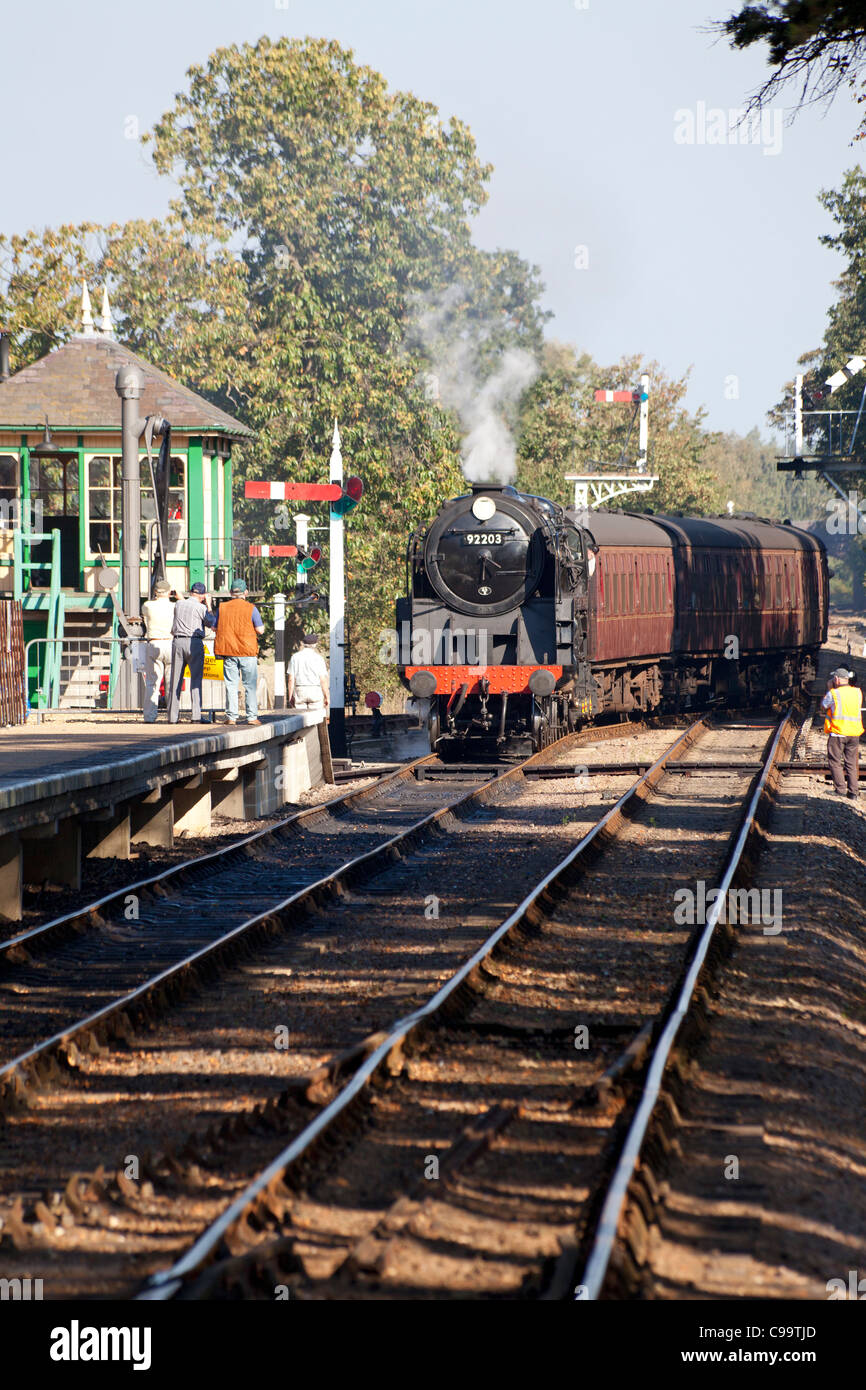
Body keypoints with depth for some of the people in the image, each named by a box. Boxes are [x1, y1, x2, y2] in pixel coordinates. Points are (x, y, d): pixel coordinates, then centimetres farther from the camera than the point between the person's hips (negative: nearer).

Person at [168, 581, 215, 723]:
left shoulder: (179, 604, 10)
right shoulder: (201, 608, -4)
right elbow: (212, 623, 2)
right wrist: (207, 605, 9)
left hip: (177, 642, 4)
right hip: (195, 642, -4)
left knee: (176, 679, 6)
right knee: (196, 679, -4)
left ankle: (172, 716, 7)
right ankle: (196, 715, -13)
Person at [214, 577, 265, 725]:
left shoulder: (222, 607, 3)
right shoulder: (251, 608, -6)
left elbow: (215, 627, 9)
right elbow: (260, 630, -7)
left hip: (228, 651, 2)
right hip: (248, 651, -2)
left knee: (231, 685, 6)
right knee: (250, 685, 5)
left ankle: (231, 717, 3)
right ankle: (252, 716, 2)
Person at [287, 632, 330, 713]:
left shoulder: (295, 657, 3)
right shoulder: (318, 658, -1)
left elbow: (291, 679, 1)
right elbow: (323, 680, -3)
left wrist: (290, 697, 6)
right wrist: (327, 697, 4)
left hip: (299, 691, 1)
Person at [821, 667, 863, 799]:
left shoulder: (833, 694, -10)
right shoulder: (858, 692, 4)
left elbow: (823, 706, 6)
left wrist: (829, 689, 15)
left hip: (837, 733, -5)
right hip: (854, 733, 5)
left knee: (835, 762, 4)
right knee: (852, 763, 10)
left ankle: (840, 791, -4)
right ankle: (853, 792, 8)